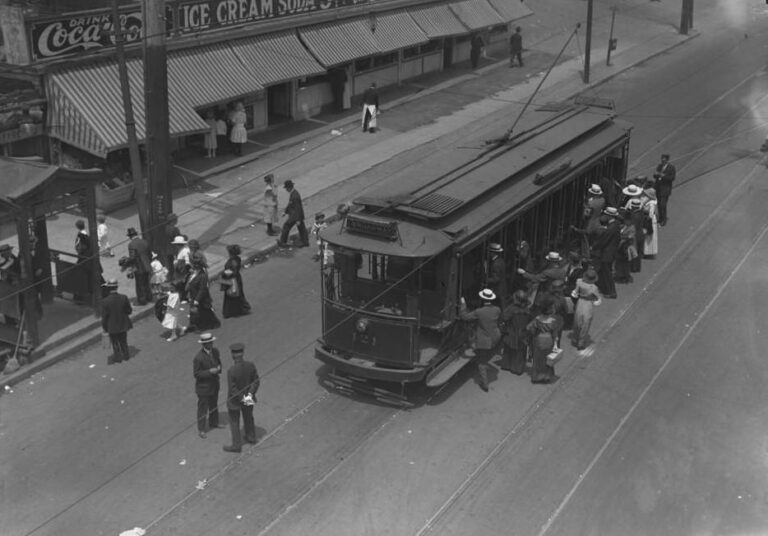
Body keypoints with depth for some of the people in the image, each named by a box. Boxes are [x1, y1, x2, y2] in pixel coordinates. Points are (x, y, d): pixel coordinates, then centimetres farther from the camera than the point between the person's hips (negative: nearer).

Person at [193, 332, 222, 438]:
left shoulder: (215, 351, -8)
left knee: (214, 405, 25)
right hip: (203, 387, -7)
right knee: (203, 407, 9)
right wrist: (209, 372, -31)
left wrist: (218, 368, -15)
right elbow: (196, 374, -21)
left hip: (214, 384, 7)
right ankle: (201, 430, 26)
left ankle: (213, 423, 48)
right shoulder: (198, 358, -28)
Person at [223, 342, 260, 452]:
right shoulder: (251, 366, -17)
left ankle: (236, 445, 28)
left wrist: (243, 399, -17)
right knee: (248, 417, 28)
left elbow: (232, 390, -27)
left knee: (234, 423, 15)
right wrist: (250, 394, -15)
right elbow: (256, 381, -11)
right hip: (248, 396, 5)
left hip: (235, 400, -5)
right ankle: (251, 437, 47)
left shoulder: (231, 371, -32)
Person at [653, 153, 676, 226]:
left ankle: (664, 220, -2)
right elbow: (655, 176, 10)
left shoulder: (671, 168, -8)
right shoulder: (659, 166, 8)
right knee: (659, 204, 9)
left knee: (663, 204, -10)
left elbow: (672, 178, -14)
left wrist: (663, 176, -25)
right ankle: (660, 218, 20)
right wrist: (656, 174, -14)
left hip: (666, 188, -6)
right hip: (658, 187, 6)